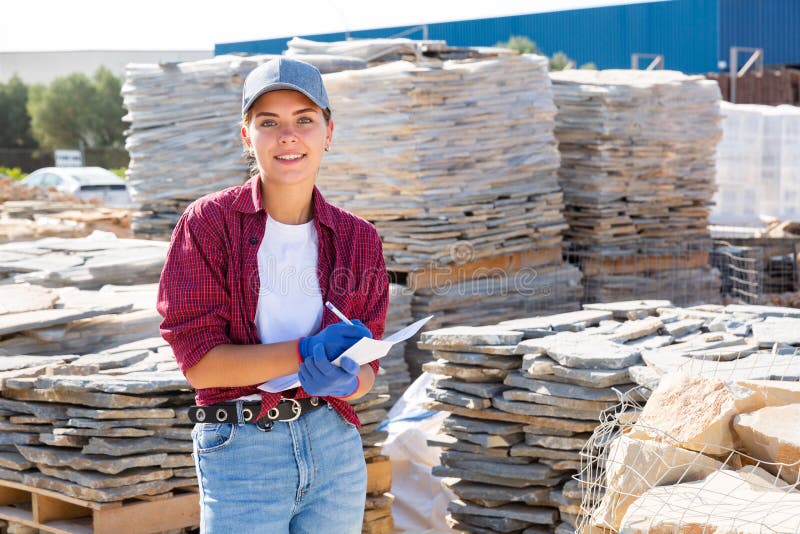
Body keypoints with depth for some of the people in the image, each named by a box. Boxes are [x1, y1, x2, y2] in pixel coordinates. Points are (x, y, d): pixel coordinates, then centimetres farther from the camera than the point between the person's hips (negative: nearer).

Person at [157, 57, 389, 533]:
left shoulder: (359, 239, 5)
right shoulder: (209, 223, -5)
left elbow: (366, 372, 6)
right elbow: (198, 361, -10)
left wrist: (345, 379, -18)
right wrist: (305, 353, -22)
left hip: (335, 443, 4)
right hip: (240, 448, -3)